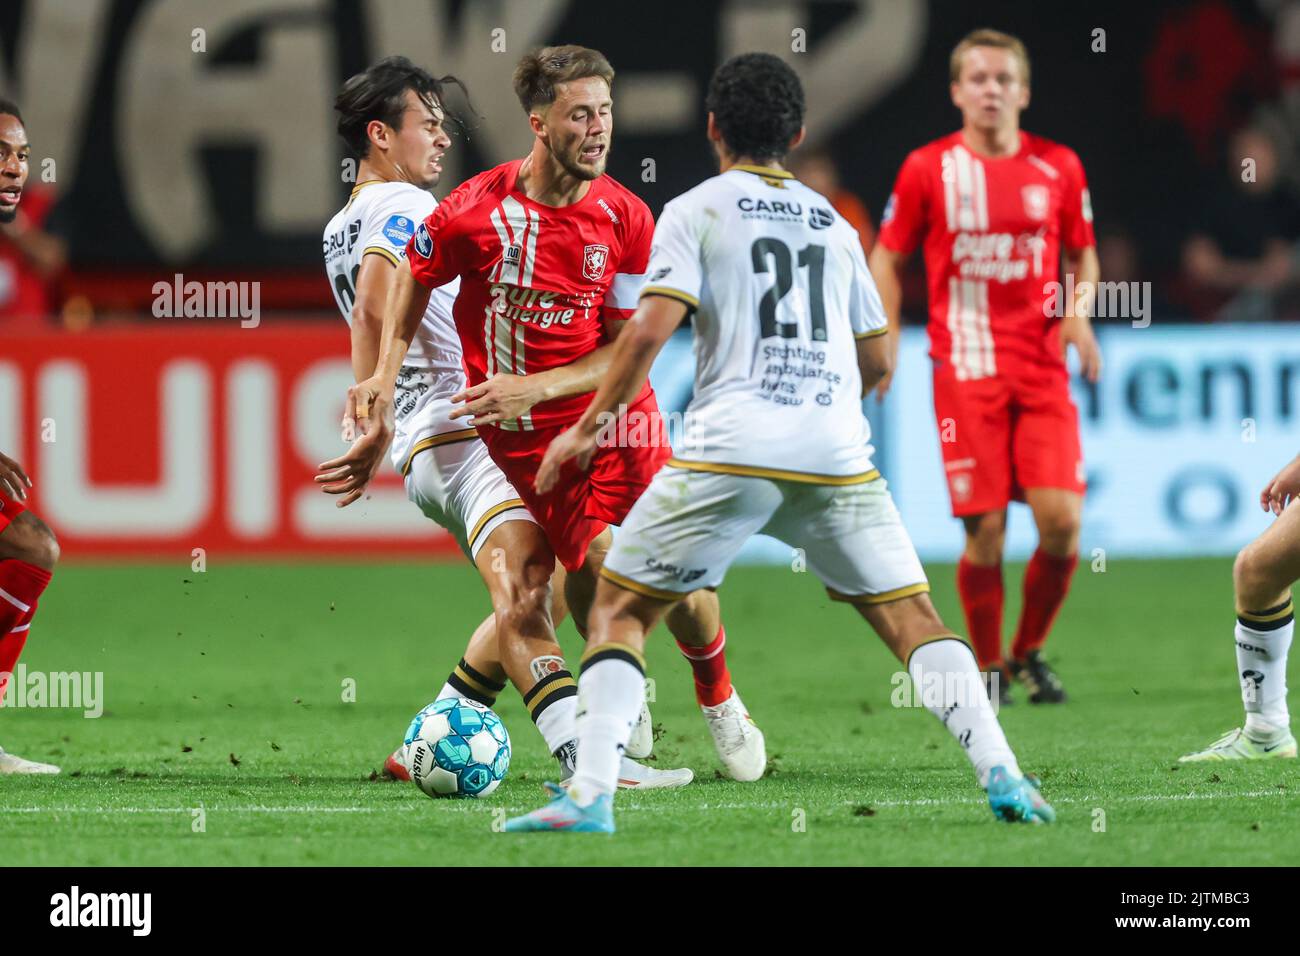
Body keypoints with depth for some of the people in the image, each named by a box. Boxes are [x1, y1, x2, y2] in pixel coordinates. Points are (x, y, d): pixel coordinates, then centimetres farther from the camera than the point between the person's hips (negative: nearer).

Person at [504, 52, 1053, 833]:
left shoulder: (696, 212, 6)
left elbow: (651, 330, -7)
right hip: (837, 451, 3)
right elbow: (878, 360, 24)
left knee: (619, 611, 7)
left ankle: (590, 797, -8)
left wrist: (588, 428, 3)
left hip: (732, 448, -3)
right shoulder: (835, 225, 20)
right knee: (912, 617, 10)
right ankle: (1002, 775, -6)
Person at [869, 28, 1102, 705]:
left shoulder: (1058, 168, 6)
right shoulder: (927, 169, 1)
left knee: (1061, 520, -10)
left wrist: (1079, 311, -2)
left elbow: (1082, 254, 18)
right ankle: (988, 668, 13)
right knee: (985, 531, -7)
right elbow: (889, 258, 10)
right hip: (966, 368, -2)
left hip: (1044, 369, 2)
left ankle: (1029, 652, 14)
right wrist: (886, 339, -3)